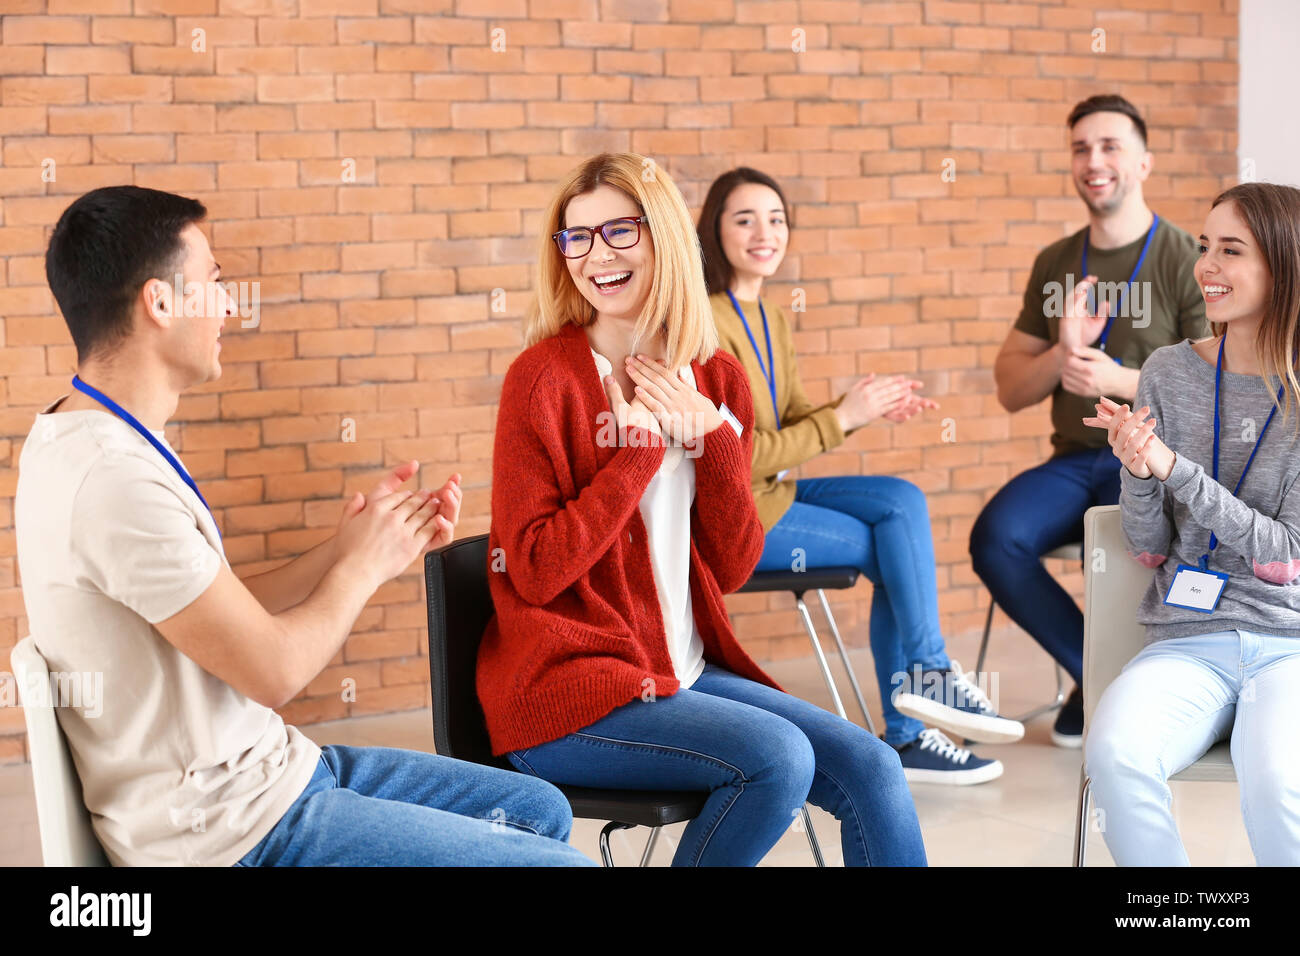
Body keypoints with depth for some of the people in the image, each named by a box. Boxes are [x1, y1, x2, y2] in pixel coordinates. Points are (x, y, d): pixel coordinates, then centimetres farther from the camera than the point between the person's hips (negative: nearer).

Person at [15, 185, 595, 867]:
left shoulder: (90, 438, 9)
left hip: (262, 766, 10)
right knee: (557, 862, -10)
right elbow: (273, 669, -20)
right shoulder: (114, 478, -24)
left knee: (539, 808, 16)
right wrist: (363, 566, -3)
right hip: (237, 830, -10)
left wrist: (342, 548, 4)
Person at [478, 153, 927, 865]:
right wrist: (641, 447, -15)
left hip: (681, 669, 6)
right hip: (564, 689, -6)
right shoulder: (543, 378, -9)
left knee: (870, 768, -10)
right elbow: (535, 571, -15)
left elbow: (734, 567, 5)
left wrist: (708, 436, -8)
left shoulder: (718, 382, 9)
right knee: (778, 755, -25)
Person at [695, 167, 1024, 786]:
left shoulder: (769, 318, 11)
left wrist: (868, 405, -9)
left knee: (902, 501, -7)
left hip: (768, 493, 8)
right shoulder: (706, 324, -19)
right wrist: (844, 418, -19)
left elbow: (795, 422, 10)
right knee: (895, 548, -8)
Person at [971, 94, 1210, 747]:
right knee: (995, 540, -26)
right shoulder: (1055, 265, 13)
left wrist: (1118, 380, -20)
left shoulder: (1186, 263, -2)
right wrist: (1063, 352, -8)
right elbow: (1010, 390, 13)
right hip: (1074, 461, 4)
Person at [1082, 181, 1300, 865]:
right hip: (1187, 642, 2)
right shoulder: (1169, 373, 5)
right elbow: (1149, 550, 7)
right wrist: (1137, 470, -14)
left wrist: (1174, 468, -17)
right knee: (1114, 754, -30)